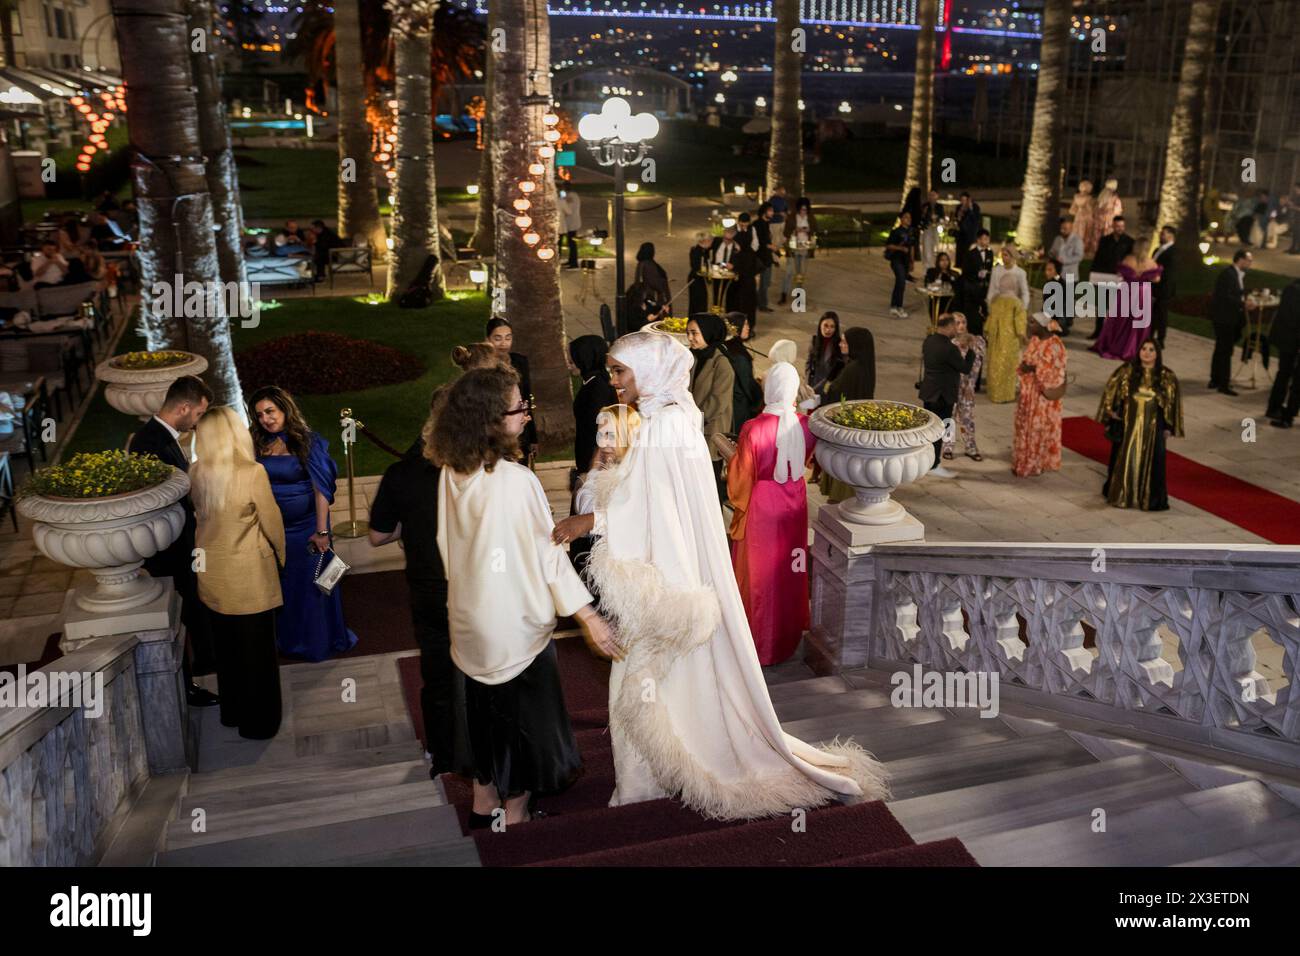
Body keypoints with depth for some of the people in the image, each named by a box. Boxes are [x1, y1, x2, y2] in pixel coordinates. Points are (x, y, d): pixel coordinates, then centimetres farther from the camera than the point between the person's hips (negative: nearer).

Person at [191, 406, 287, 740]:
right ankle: (258, 722, 23)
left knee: (226, 647, 22)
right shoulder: (252, 473, -22)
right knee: (257, 651, 10)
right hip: (249, 577, -5)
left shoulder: (196, 474, -8)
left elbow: (199, 515, 5)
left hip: (212, 575, 5)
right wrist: (282, 553, 7)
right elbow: (272, 522, -11)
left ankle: (232, 712, 38)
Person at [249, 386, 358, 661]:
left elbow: (321, 489, -14)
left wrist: (322, 531, -18)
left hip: (306, 525, -3)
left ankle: (317, 642, 28)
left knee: (310, 583, 10)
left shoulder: (307, 442, -11)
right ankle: (287, 638, 34)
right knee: (279, 585, 15)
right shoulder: (256, 444, -1)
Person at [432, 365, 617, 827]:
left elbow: (449, 547, 5)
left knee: (486, 711, 22)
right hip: (516, 623, -6)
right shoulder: (516, 480, -24)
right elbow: (548, 554, -21)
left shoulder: (451, 475, -5)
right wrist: (590, 618, -14)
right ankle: (515, 815, 25)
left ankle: (484, 805, 38)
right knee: (525, 719, 12)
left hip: (470, 619, 6)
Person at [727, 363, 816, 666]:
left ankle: (758, 642, 24)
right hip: (794, 506, 4)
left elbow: (742, 475, -13)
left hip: (761, 507, -4)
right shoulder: (806, 425, -11)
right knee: (789, 572, 20)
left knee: (759, 573, 12)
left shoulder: (753, 428, -23)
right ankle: (788, 638, 36)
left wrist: (738, 503, 5)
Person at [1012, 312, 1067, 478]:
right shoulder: (1033, 341, 6)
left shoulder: (1054, 345, -16)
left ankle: (1038, 464, 13)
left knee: (1040, 428, 2)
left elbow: (1055, 371, -18)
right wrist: (1024, 367, -5)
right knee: (1025, 427, 12)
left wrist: (1034, 368, -22)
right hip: (1028, 391, 7)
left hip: (1044, 394, -7)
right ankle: (1024, 462, 23)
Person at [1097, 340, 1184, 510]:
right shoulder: (1126, 371, -3)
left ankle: (1150, 498, 15)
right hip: (1127, 424, 0)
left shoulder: (1167, 377, -3)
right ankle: (1121, 494, 25)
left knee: (1150, 461, 4)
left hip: (1152, 426, 0)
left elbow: (1172, 402, 2)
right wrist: (1111, 411, -1)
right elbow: (1111, 389, 5)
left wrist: (1169, 427, 1)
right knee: (1125, 459, 9)